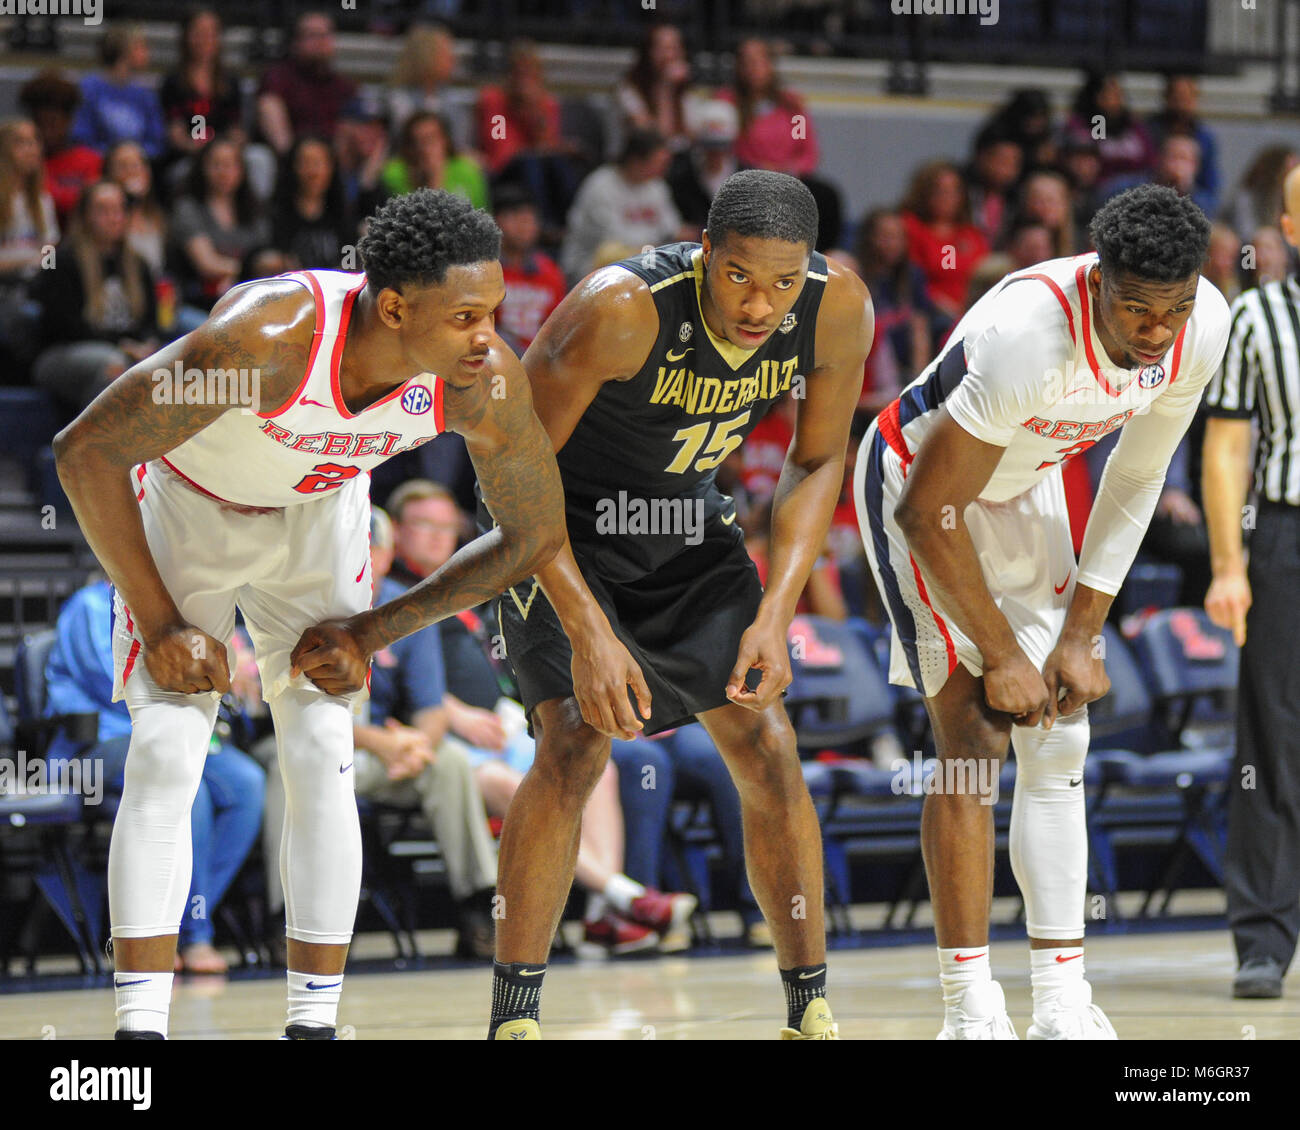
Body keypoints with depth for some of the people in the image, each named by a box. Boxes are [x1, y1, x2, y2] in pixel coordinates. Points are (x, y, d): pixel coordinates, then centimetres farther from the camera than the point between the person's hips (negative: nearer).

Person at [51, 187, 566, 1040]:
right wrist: (160, 622, -27)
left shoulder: (489, 385, -29)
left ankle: (315, 1023, -1)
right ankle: (140, 1029, -13)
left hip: (318, 515, 3)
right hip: (185, 509, -3)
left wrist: (372, 632, -10)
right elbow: (84, 451, -31)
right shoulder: (265, 338, -42)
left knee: (321, 759, -8)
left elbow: (536, 535, -10)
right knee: (165, 756, -14)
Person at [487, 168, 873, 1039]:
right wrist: (588, 633, -32)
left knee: (767, 746, -2)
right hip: (563, 517, -5)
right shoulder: (621, 310, -36)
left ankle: (812, 1012, 9)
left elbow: (819, 461, -4)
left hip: (685, 514, 5)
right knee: (576, 743, -20)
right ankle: (514, 1015, -11)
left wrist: (776, 613, -16)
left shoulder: (839, 309, -21)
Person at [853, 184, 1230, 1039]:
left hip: (1025, 487, 7)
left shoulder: (1204, 327, -20)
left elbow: (1135, 481, -3)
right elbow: (929, 512, -30)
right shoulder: (1031, 336, -40)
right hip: (920, 482, -7)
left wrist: (1080, 637, -6)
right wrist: (1002, 655, -22)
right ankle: (972, 1014, -11)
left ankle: (1064, 1006, 5)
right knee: (973, 736, -14)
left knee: (1059, 742, 3)